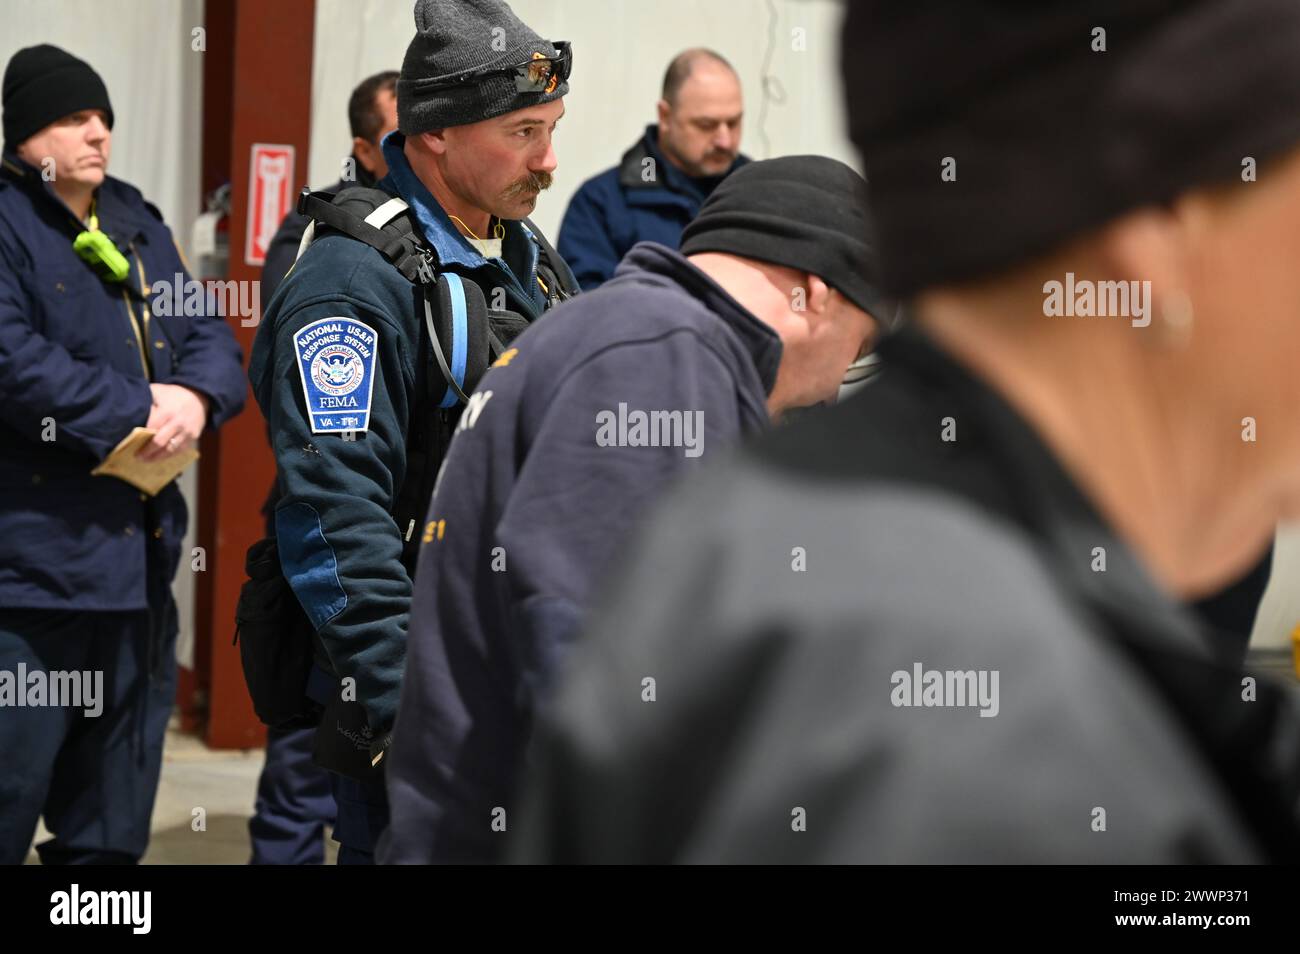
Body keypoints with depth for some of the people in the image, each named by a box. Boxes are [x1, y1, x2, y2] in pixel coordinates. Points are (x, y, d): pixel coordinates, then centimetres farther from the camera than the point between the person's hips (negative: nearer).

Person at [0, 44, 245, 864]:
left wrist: (196, 397, -10)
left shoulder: (141, 227, 17)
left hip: (140, 552, 8)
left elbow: (213, 338, 14)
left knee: (112, 823, 14)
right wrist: (138, 413, -15)